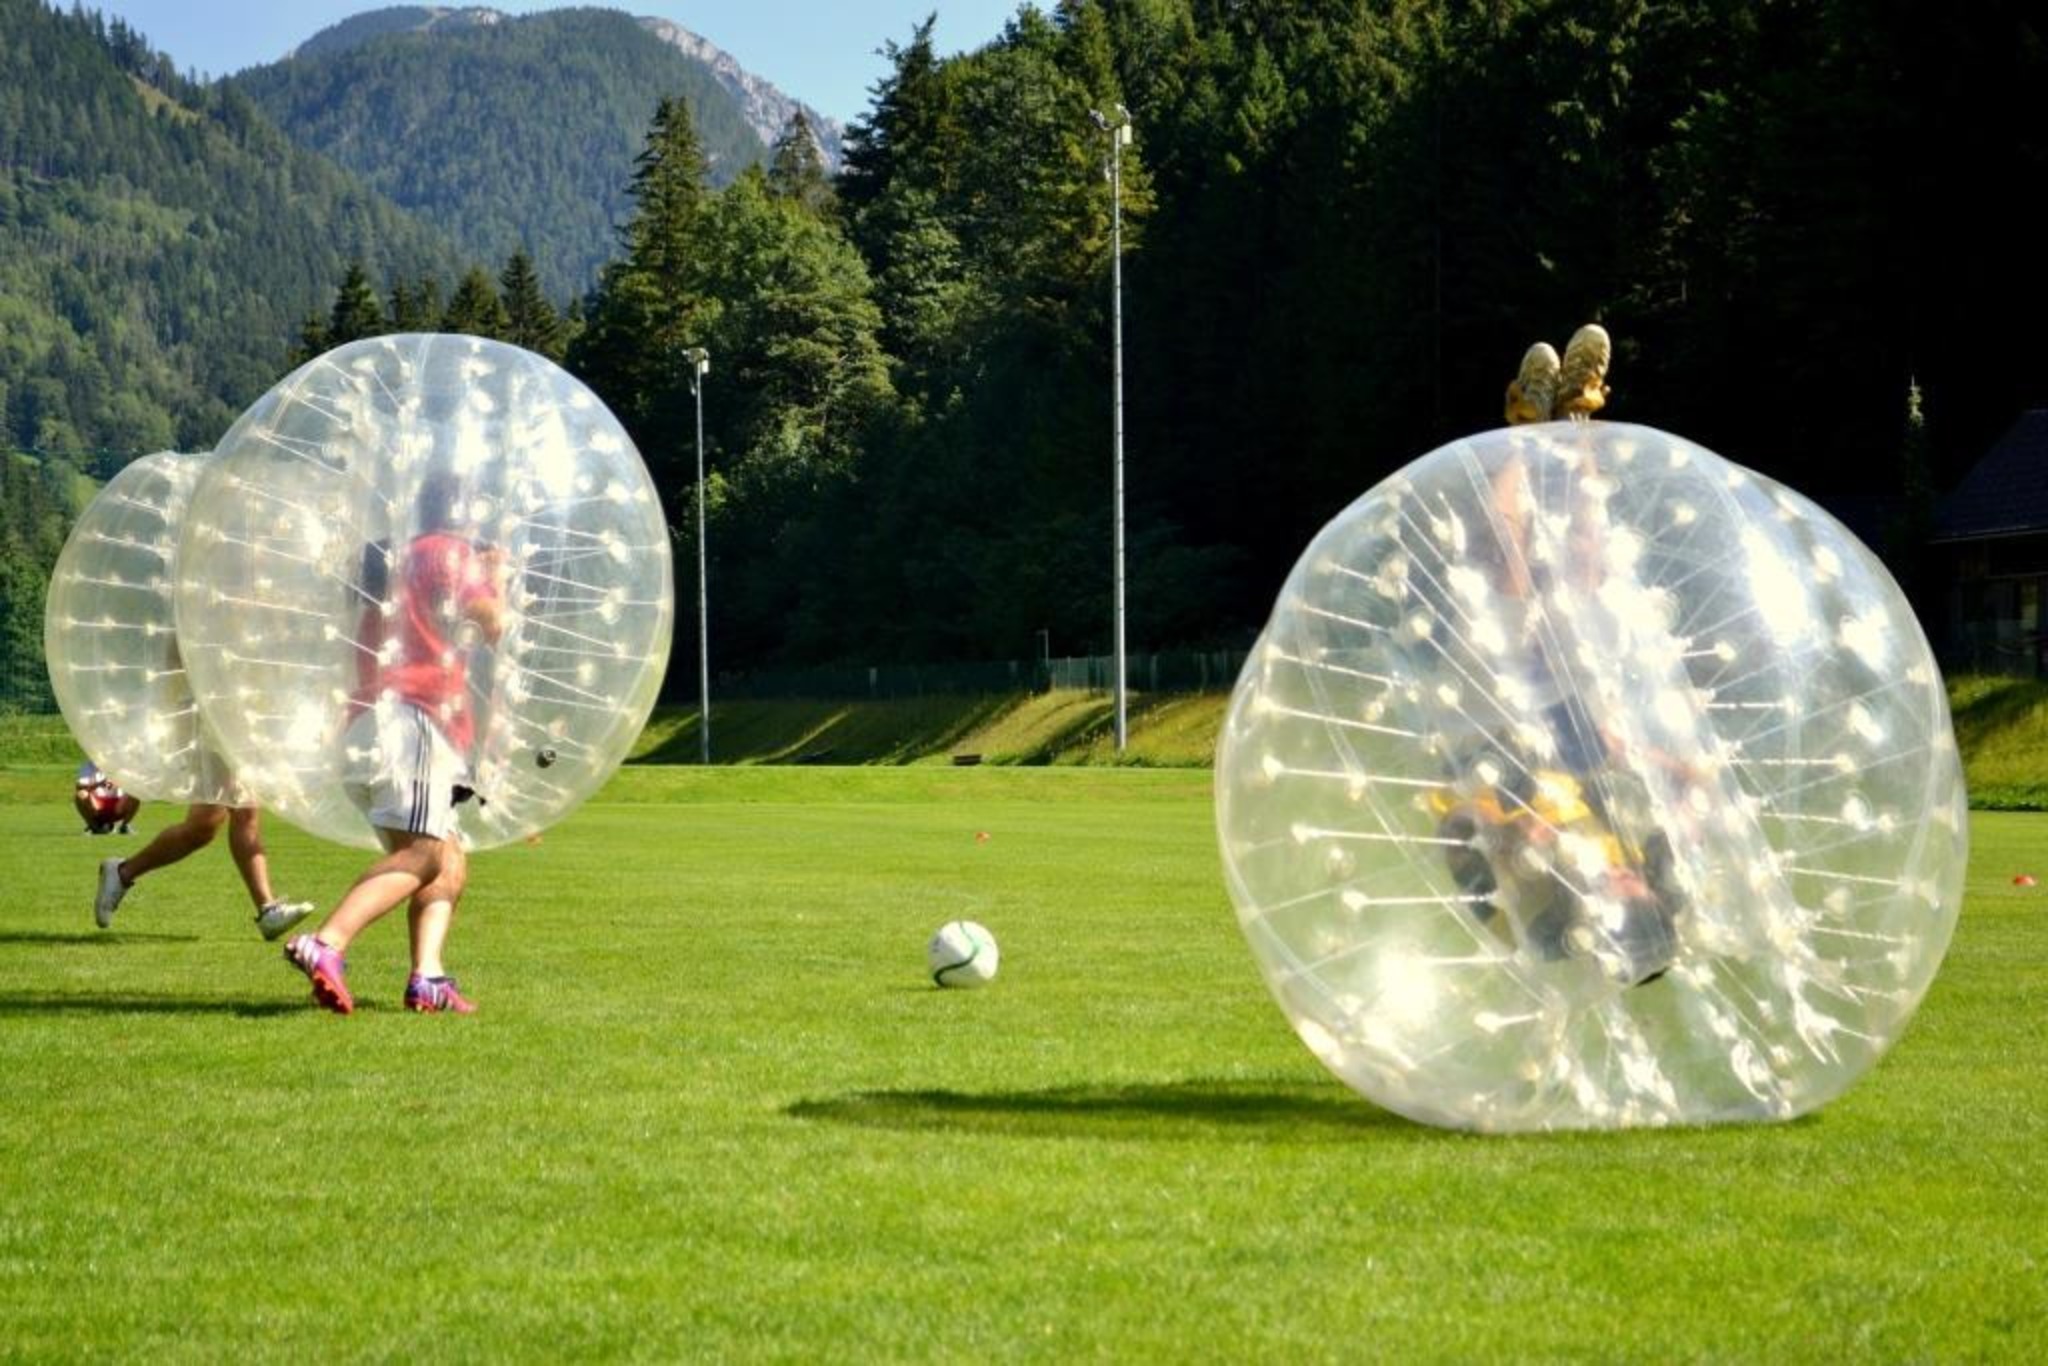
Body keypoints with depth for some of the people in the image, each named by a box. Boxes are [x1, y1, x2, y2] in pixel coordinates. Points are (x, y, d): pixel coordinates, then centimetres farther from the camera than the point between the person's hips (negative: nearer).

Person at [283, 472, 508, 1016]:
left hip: (365, 728, 9)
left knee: (449, 865, 9)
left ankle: (428, 978, -13)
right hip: (415, 715, -9)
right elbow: (492, 625, -3)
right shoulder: (451, 552, 5)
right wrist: (495, 577, 17)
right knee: (420, 852, -21)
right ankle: (325, 945, -41)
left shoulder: (396, 560, 29)